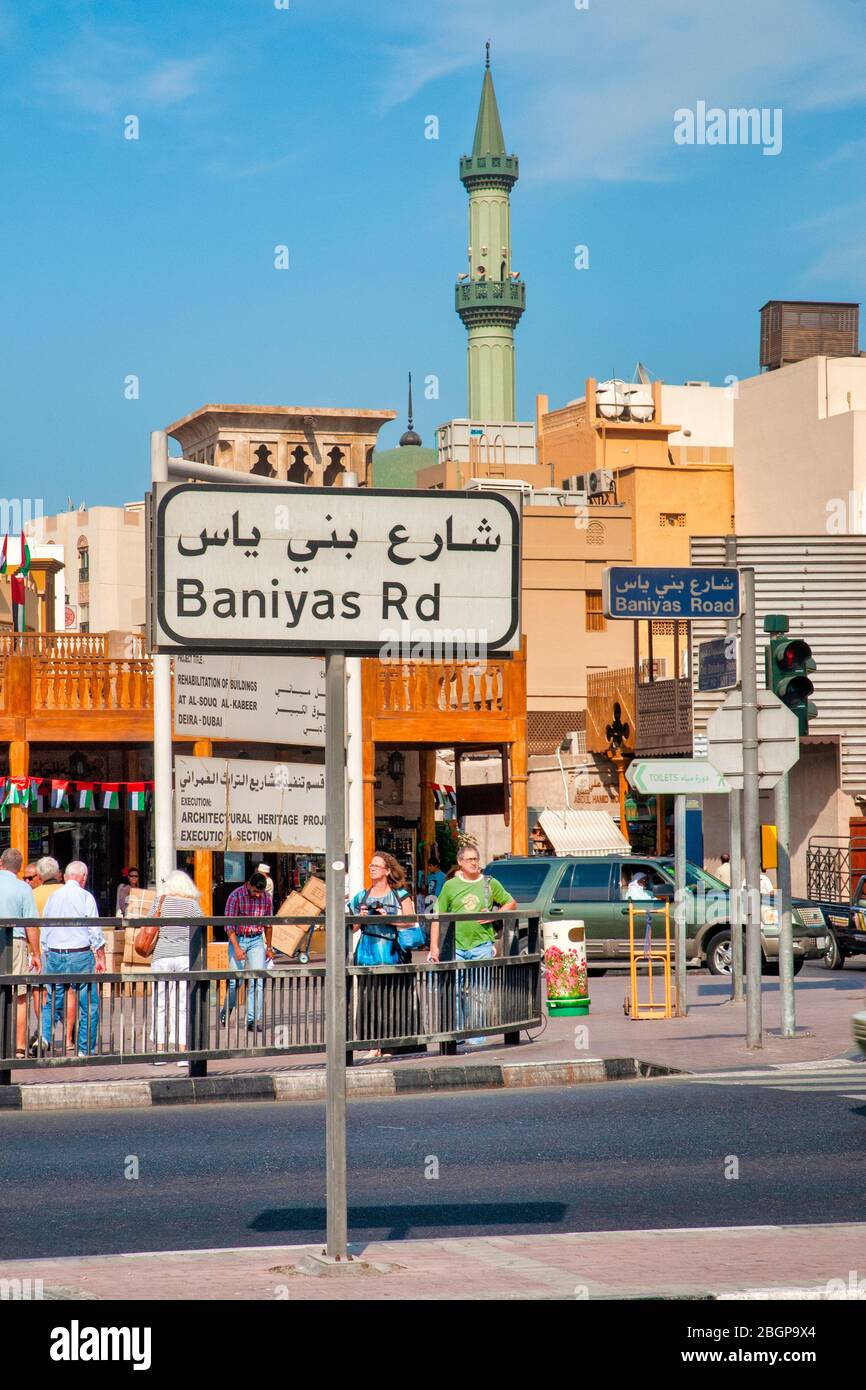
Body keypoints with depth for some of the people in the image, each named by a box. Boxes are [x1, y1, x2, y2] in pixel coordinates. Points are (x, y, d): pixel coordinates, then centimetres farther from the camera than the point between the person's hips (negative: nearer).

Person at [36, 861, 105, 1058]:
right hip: (80, 955, -4)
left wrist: (46, 958, 22)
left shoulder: (54, 897, 8)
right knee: (89, 1004, 4)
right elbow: (95, 931, -7)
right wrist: (101, 958, 1)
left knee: (52, 1001, 13)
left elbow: (44, 931, 13)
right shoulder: (86, 897, -6)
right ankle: (85, 1049, 3)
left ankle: (44, 1035, -10)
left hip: (55, 955, 4)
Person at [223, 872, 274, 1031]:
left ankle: (253, 1020, -7)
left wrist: (269, 948, 15)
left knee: (258, 981, -8)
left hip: (256, 940, 3)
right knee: (235, 980, -1)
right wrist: (237, 948, -21)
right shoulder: (236, 896, -14)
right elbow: (229, 925, -14)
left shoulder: (266, 898, 0)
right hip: (237, 939, -3)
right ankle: (227, 1010, 27)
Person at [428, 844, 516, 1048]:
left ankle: (476, 1037, 3)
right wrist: (434, 945, 1)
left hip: (482, 945, 0)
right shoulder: (450, 886, 7)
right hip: (456, 945, 1)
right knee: (454, 991, -2)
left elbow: (511, 903, 15)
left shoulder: (490, 884, 8)